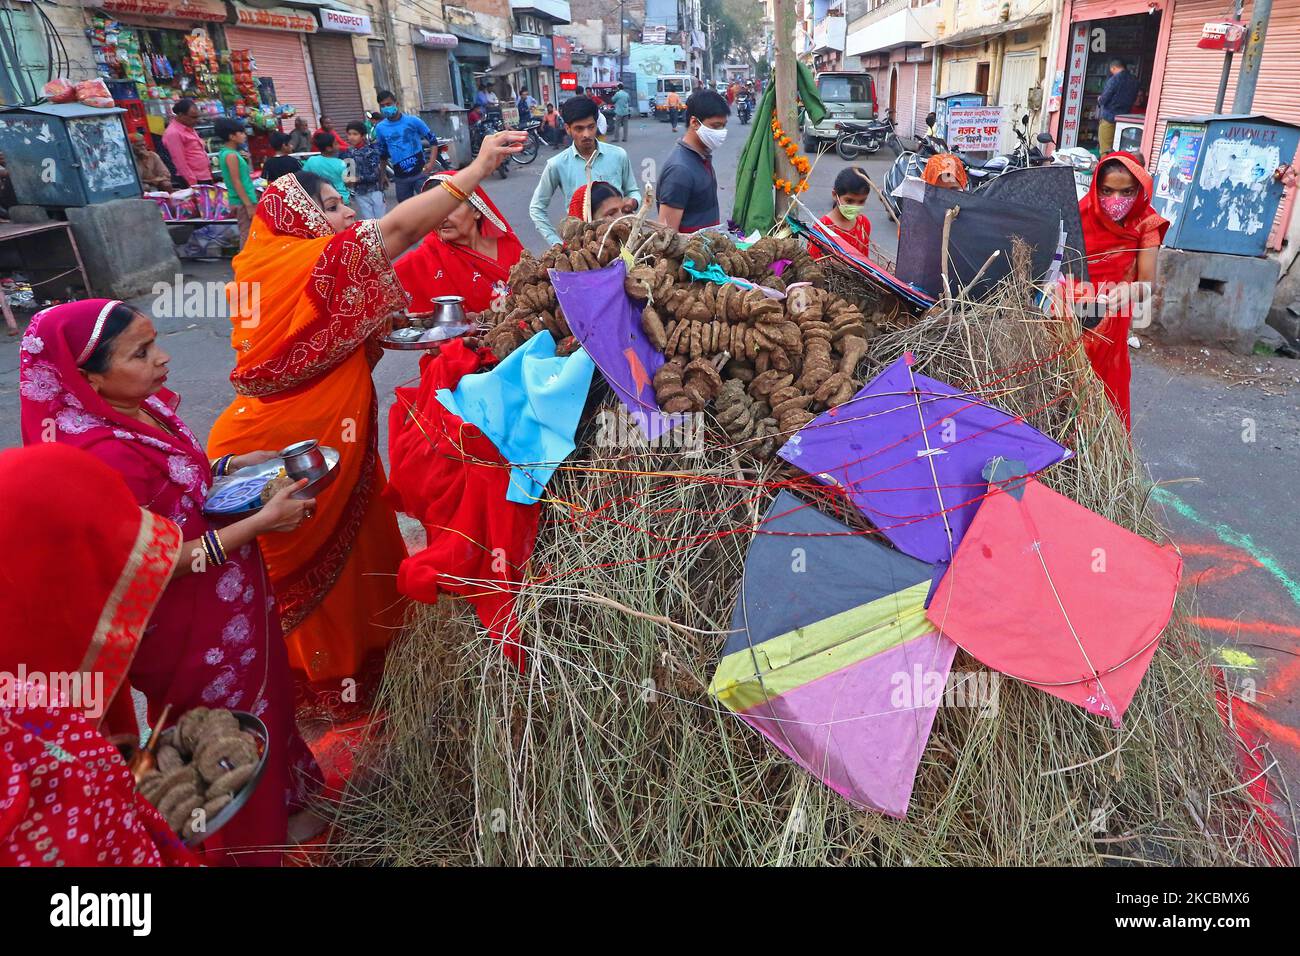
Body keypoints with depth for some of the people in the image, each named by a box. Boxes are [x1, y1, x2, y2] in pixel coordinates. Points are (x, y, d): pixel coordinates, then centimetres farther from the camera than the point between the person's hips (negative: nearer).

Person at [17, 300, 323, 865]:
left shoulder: (145, 407, -4)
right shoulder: (106, 456, -30)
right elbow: (151, 567, -27)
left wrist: (230, 466, -2)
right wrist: (260, 522, -29)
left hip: (225, 607, 8)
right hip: (191, 632, -8)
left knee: (258, 703, 27)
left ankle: (277, 799, 53)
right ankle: (252, 849, 40)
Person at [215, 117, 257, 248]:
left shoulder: (225, 153, 14)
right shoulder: (231, 155, -15)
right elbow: (236, 182, -19)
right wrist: (249, 205, -21)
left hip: (241, 201, 10)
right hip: (243, 202, -10)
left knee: (246, 236, 14)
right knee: (248, 237, -7)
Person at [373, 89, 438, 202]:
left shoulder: (413, 121, -5)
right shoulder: (380, 128, 4)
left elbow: (433, 141, 0)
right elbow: (382, 153, 15)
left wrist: (431, 163, -12)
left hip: (420, 173, -3)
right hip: (400, 177, 4)